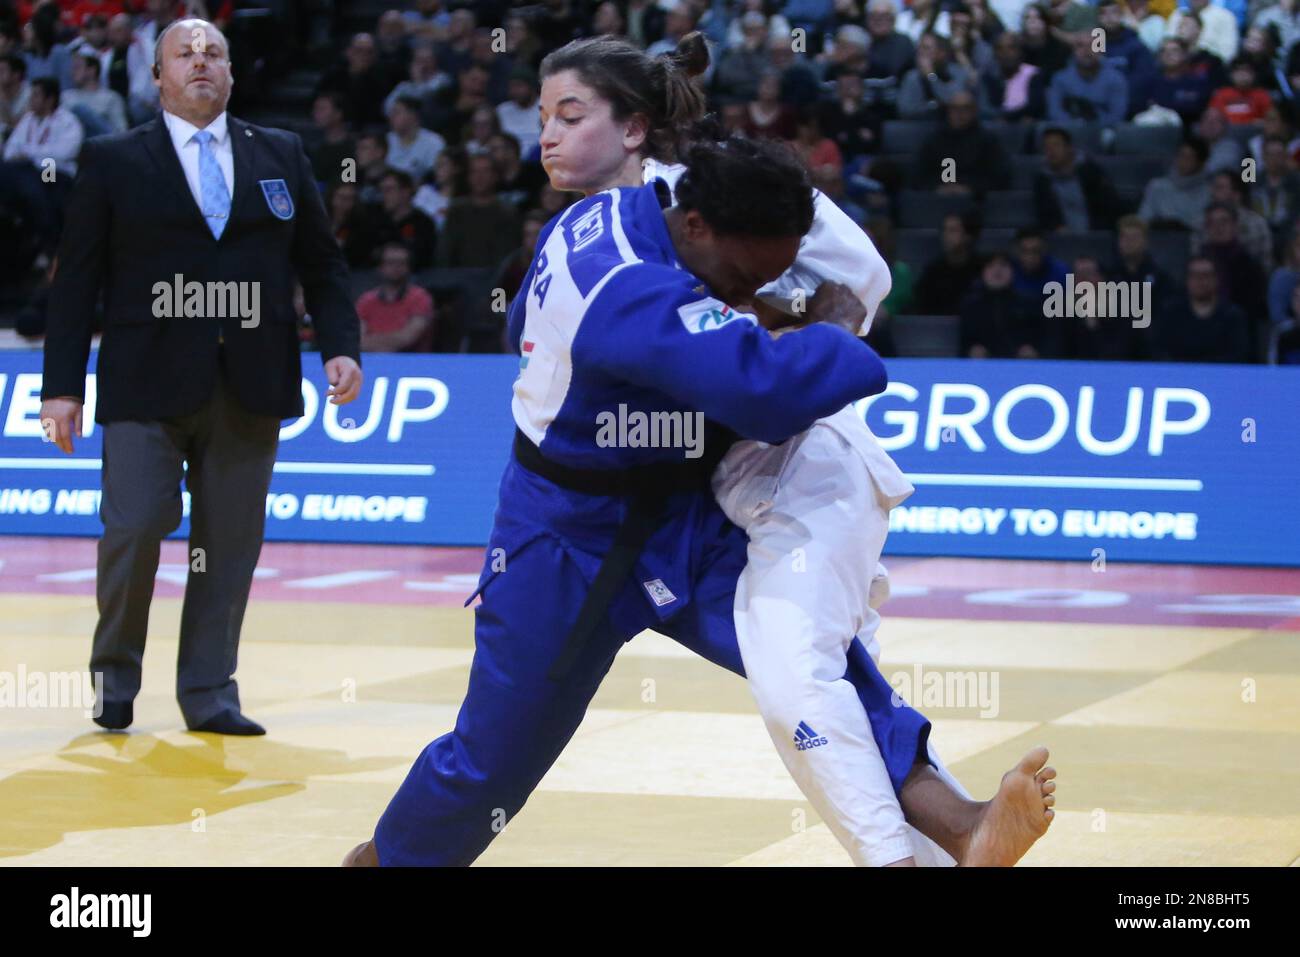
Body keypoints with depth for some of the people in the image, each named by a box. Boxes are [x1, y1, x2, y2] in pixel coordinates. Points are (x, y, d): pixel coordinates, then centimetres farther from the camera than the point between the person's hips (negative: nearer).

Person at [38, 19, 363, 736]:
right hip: (149, 384, -2)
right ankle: (114, 676, 14)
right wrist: (62, 385, -2)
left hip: (250, 388, 2)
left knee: (230, 543, 3)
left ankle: (209, 695, 13)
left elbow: (322, 265, 15)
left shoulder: (282, 157, 14)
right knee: (134, 530, -8)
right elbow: (76, 280, 3)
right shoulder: (113, 161, 6)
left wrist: (339, 346, 0)